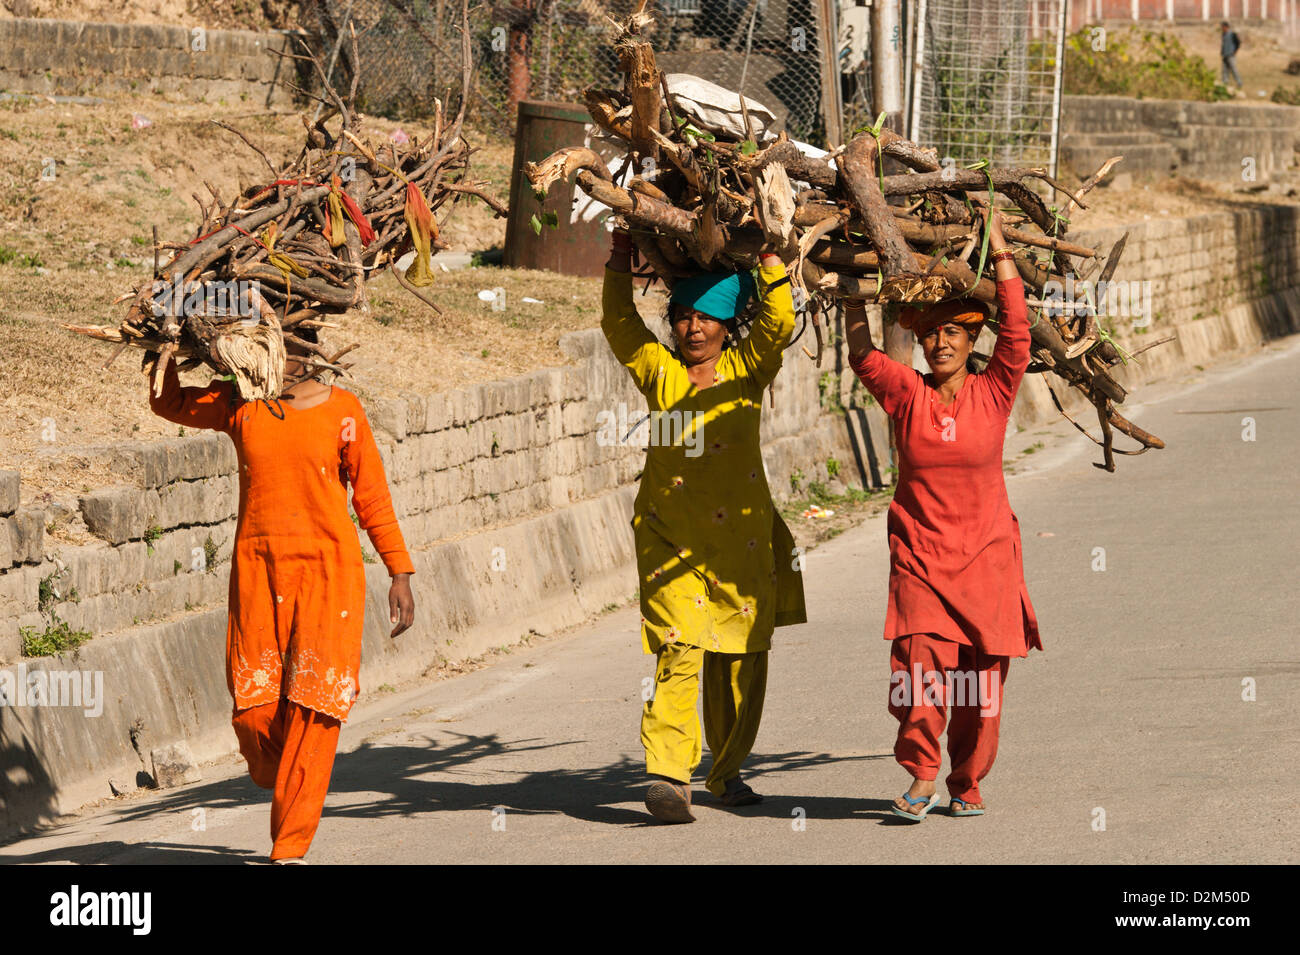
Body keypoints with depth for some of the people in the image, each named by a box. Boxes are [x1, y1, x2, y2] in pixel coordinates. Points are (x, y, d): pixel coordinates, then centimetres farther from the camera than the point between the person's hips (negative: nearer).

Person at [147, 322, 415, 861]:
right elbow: (167, 402, 18)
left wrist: (400, 574, 3)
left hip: (328, 573, -2)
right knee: (253, 710, -3)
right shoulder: (238, 404, 5)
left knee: (313, 709, -8)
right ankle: (283, 790, 29)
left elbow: (372, 497, 4)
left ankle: (290, 847, -3)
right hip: (257, 570, 2)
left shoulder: (341, 410, 0)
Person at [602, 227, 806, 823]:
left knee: (740, 658, 7)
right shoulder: (659, 372, 5)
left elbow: (779, 324, -8)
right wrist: (621, 257, -8)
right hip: (671, 538, -2)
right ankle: (668, 775, -22)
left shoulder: (746, 371, 5)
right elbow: (618, 325, -4)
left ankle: (727, 770, 23)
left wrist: (769, 258, -12)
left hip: (741, 536, 2)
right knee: (678, 651, -15)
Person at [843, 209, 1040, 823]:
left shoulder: (993, 393, 1)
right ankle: (921, 777, -9)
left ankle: (967, 783, 17)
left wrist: (1000, 253, -12)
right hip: (919, 554, 0)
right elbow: (861, 353, -5)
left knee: (979, 677, 2)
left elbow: (1016, 334, -9)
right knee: (922, 663, -17)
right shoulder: (906, 393, 2)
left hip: (985, 554, 0)